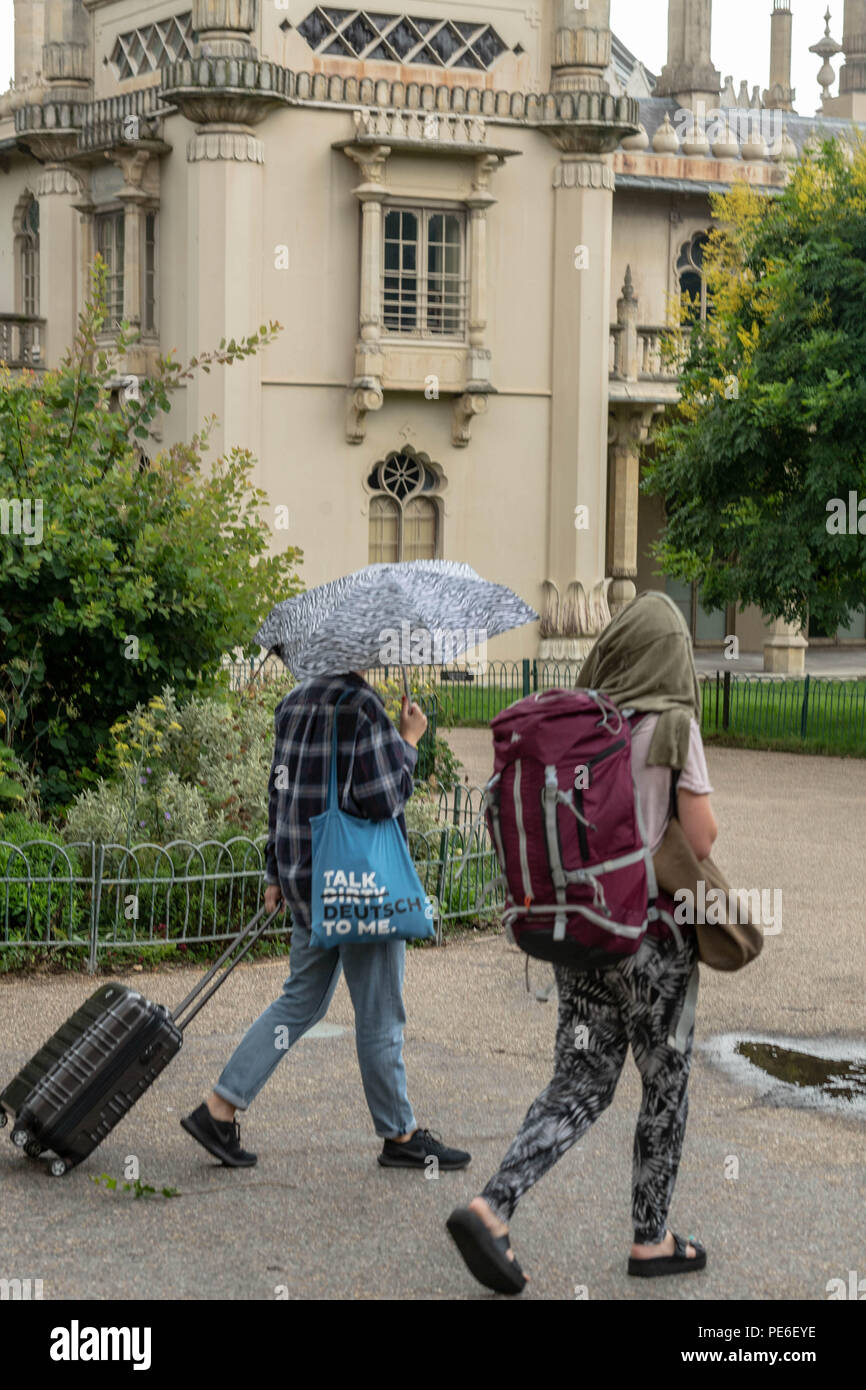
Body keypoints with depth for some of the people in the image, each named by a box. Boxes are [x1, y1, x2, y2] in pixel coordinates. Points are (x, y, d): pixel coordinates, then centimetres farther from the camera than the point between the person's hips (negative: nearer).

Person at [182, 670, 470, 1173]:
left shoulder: (295, 702, 9)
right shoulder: (361, 704, -17)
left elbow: (281, 791, 14)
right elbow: (383, 800, -20)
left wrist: (278, 875, 20)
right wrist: (408, 743, -6)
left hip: (309, 880, 8)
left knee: (303, 1000, 16)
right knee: (380, 1012, 4)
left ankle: (219, 1109, 12)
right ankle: (400, 1136, 17)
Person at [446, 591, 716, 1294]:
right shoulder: (674, 727, -13)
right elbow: (702, 839, -12)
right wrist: (702, 820, 9)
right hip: (654, 931, -5)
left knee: (581, 1084, 9)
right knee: (666, 1083, 13)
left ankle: (491, 1208, -10)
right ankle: (651, 1239, 22)